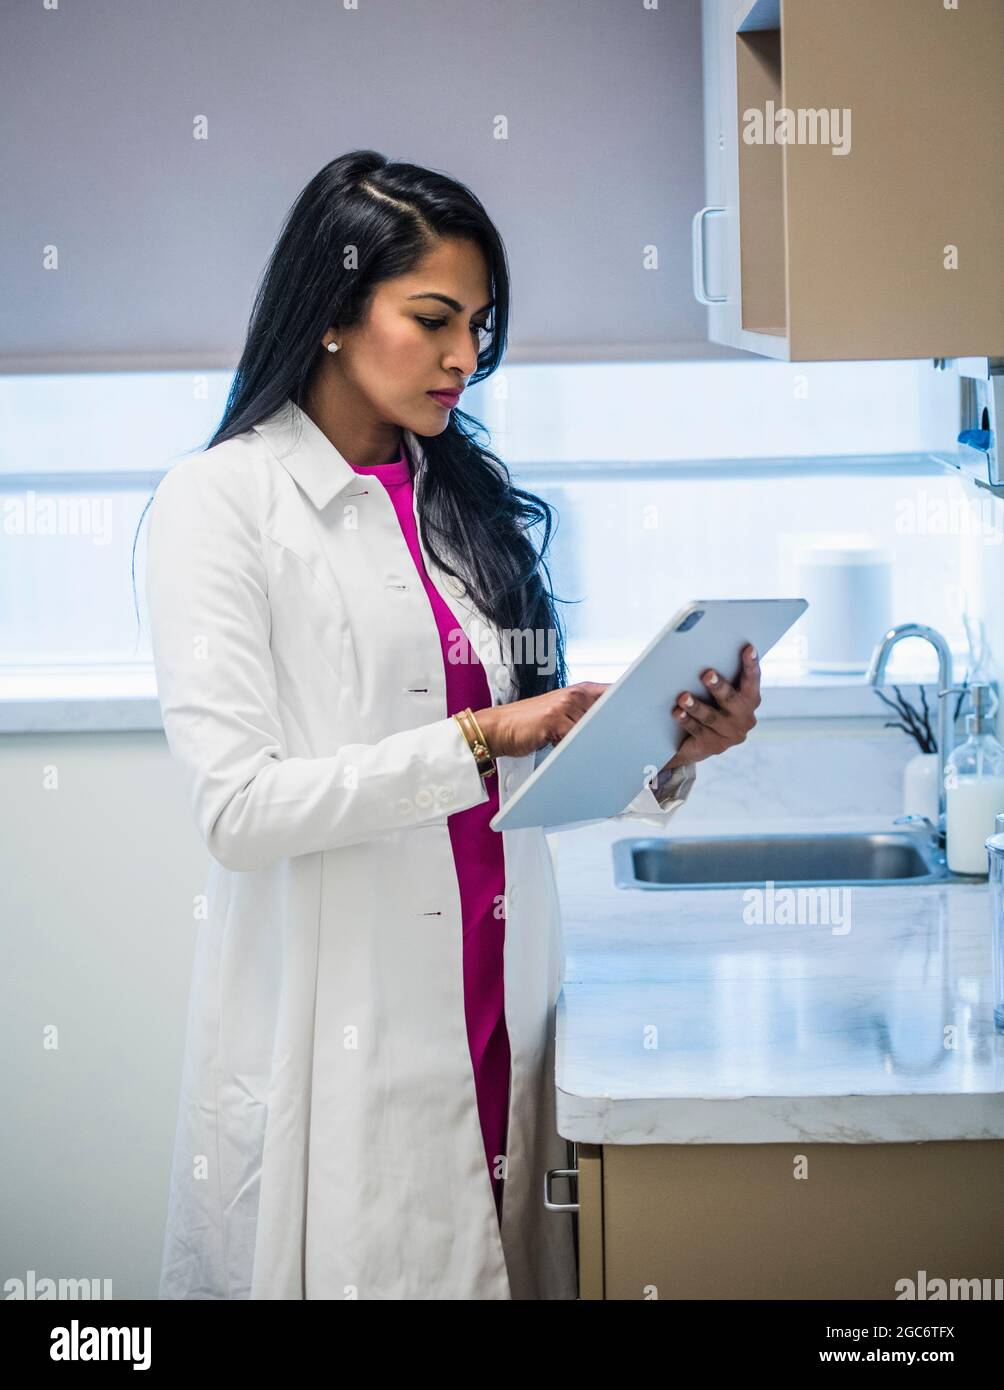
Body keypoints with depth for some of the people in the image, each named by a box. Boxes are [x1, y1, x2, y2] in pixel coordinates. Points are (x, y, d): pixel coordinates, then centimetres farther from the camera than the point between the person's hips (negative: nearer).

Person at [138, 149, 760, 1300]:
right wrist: (481, 740, -20)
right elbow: (236, 805, -15)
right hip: (335, 1033, -5)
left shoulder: (473, 502, 14)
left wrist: (667, 754, -6)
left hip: (497, 1011, 5)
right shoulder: (219, 502, -5)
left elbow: (531, 763, 14)